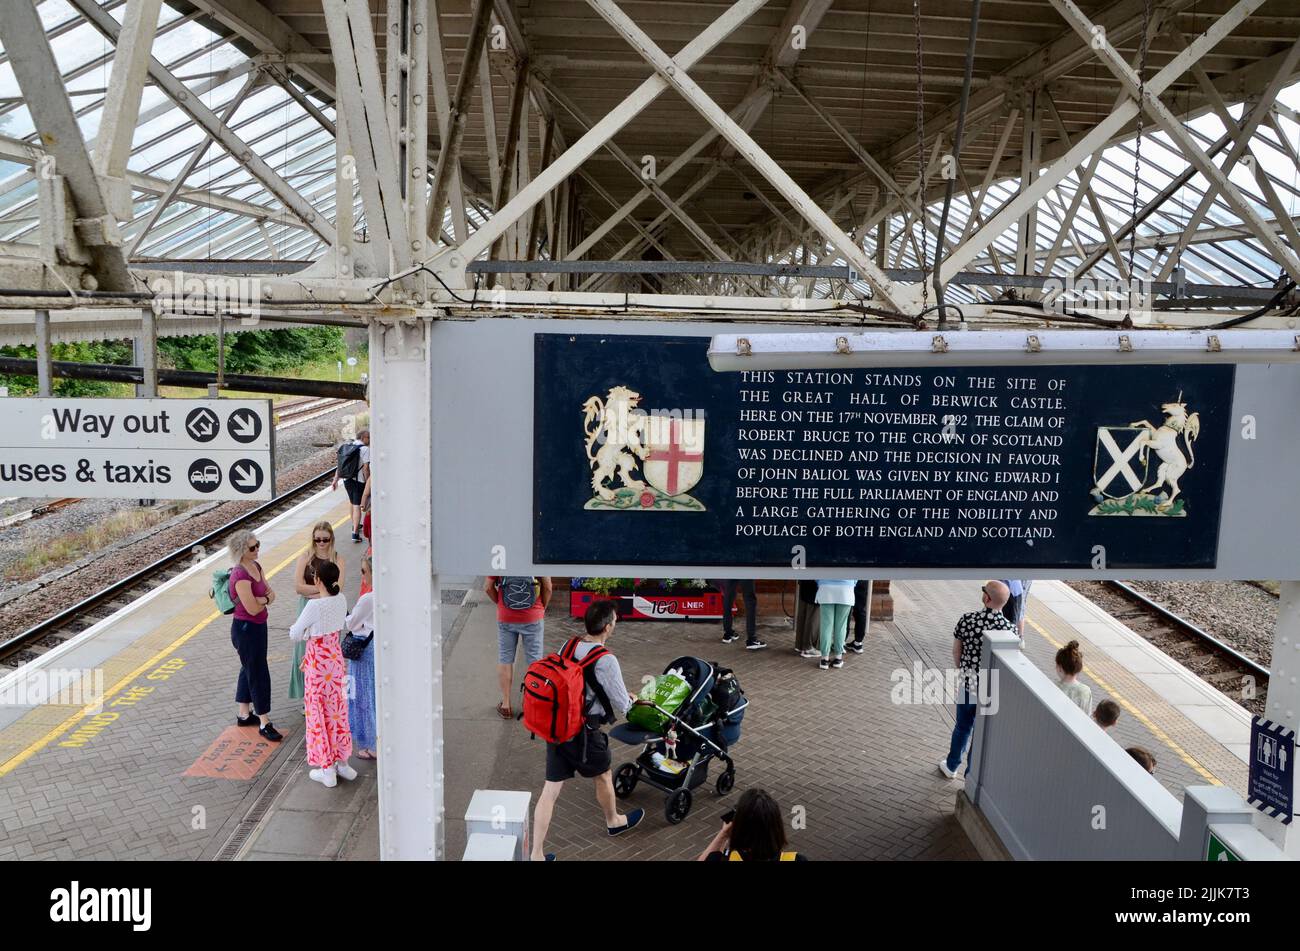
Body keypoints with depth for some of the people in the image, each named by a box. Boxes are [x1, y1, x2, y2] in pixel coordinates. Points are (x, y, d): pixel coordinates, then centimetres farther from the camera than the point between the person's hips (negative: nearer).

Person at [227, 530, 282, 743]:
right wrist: (265, 600, -8)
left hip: (258, 626, 9)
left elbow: (271, 594, 3)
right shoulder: (240, 576, -25)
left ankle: (244, 714, 34)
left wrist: (262, 599, -17)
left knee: (249, 669, 20)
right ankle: (264, 723, 7)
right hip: (246, 629, -9)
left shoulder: (256, 567, 3)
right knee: (258, 674, -2)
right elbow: (253, 609, -25)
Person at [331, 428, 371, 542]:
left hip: (347, 480, 7)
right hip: (359, 481, -7)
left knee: (353, 503, 24)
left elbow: (340, 465, 11)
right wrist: (368, 482, -12)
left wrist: (335, 481, 14)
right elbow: (366, 468, -18)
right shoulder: (365, 449, -13)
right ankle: (355, 533, -12)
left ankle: (355, 526, 40)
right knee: (357, 506, -6)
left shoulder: (346, 447, 10)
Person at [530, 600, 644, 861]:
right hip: (583, 732, -5)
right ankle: (614, 821, 49)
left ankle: (536, 854, 11)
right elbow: (622, 706, -14)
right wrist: (631, 700, 11)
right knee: (603, 776, 23)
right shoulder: (606, 661, -21)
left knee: (551, 789, 9)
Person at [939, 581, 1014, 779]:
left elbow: (956, 652, -2)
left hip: (967, 682, 2)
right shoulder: (1008, 628, -18)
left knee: (963, 727, 23)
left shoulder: (966, 620, -13)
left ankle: (951, 766, 41)